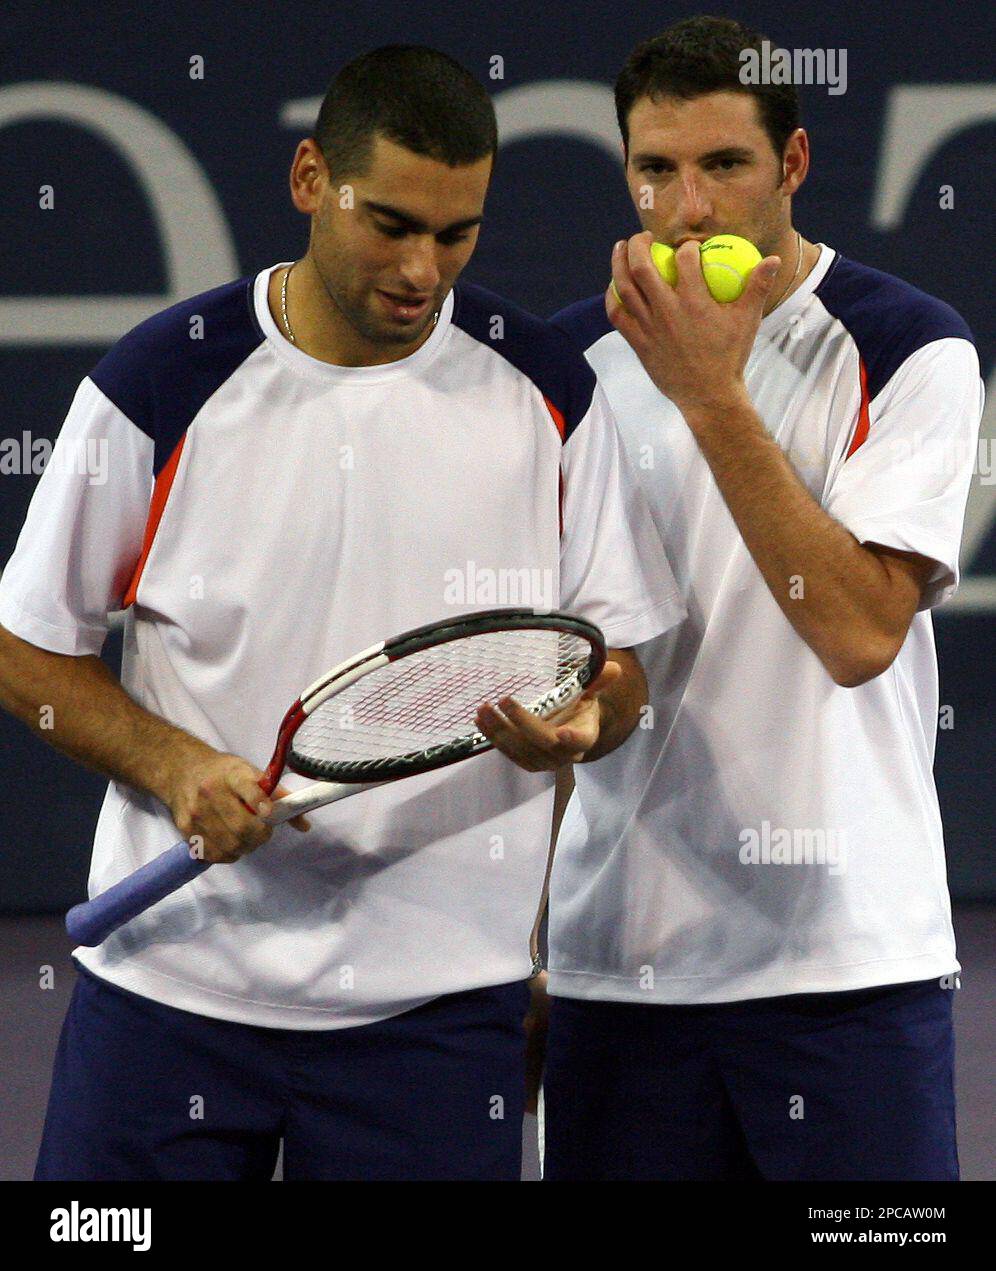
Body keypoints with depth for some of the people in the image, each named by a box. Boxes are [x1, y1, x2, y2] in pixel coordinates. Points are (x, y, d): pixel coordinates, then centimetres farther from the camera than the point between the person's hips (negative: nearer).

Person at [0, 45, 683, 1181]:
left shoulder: (548, 393, 2)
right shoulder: (157, 384, -3)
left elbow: (618, 662, 8)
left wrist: (576, 726, -16)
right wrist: (176, 767, -13)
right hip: (173, 978, -1)